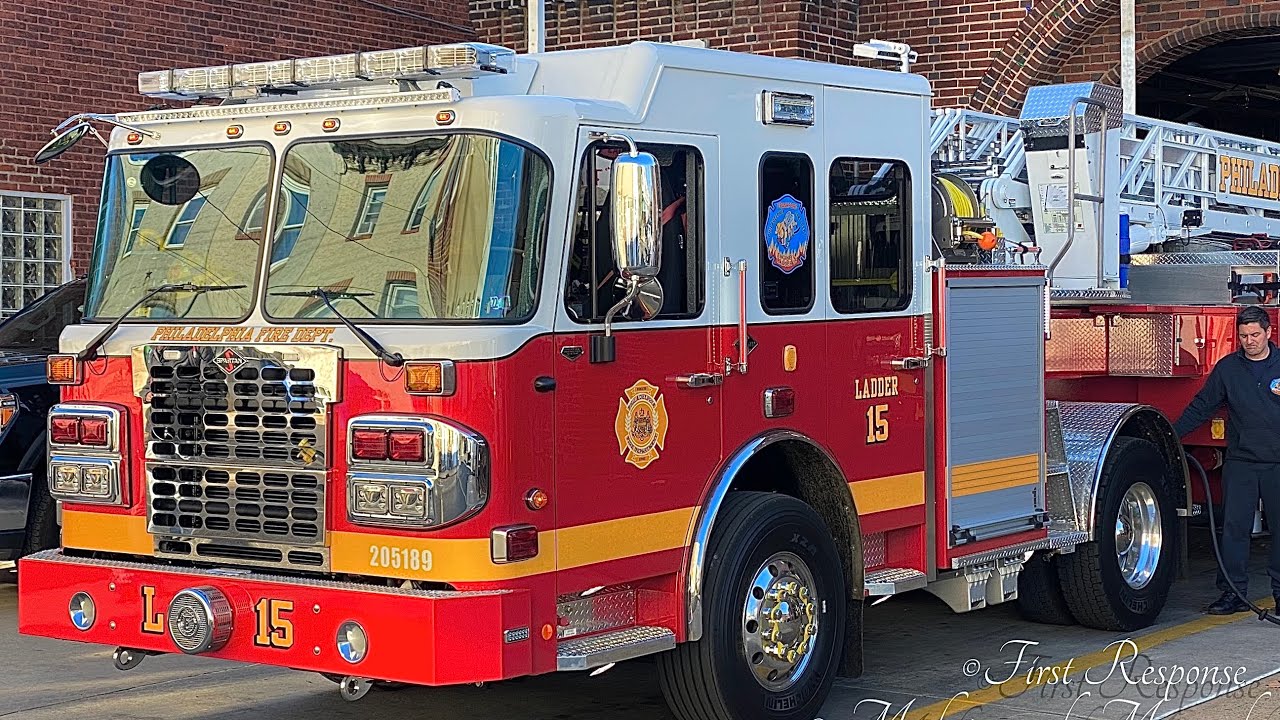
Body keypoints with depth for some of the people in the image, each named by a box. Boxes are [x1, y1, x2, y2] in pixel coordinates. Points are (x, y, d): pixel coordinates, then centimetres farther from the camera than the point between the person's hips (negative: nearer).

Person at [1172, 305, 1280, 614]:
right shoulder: (1227, 367, 6)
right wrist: (1170, 435, 5)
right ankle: (1233, 592, 5)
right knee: (1234, 527, 0)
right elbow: (1202, 406, 10)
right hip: (1240, 462, 1)